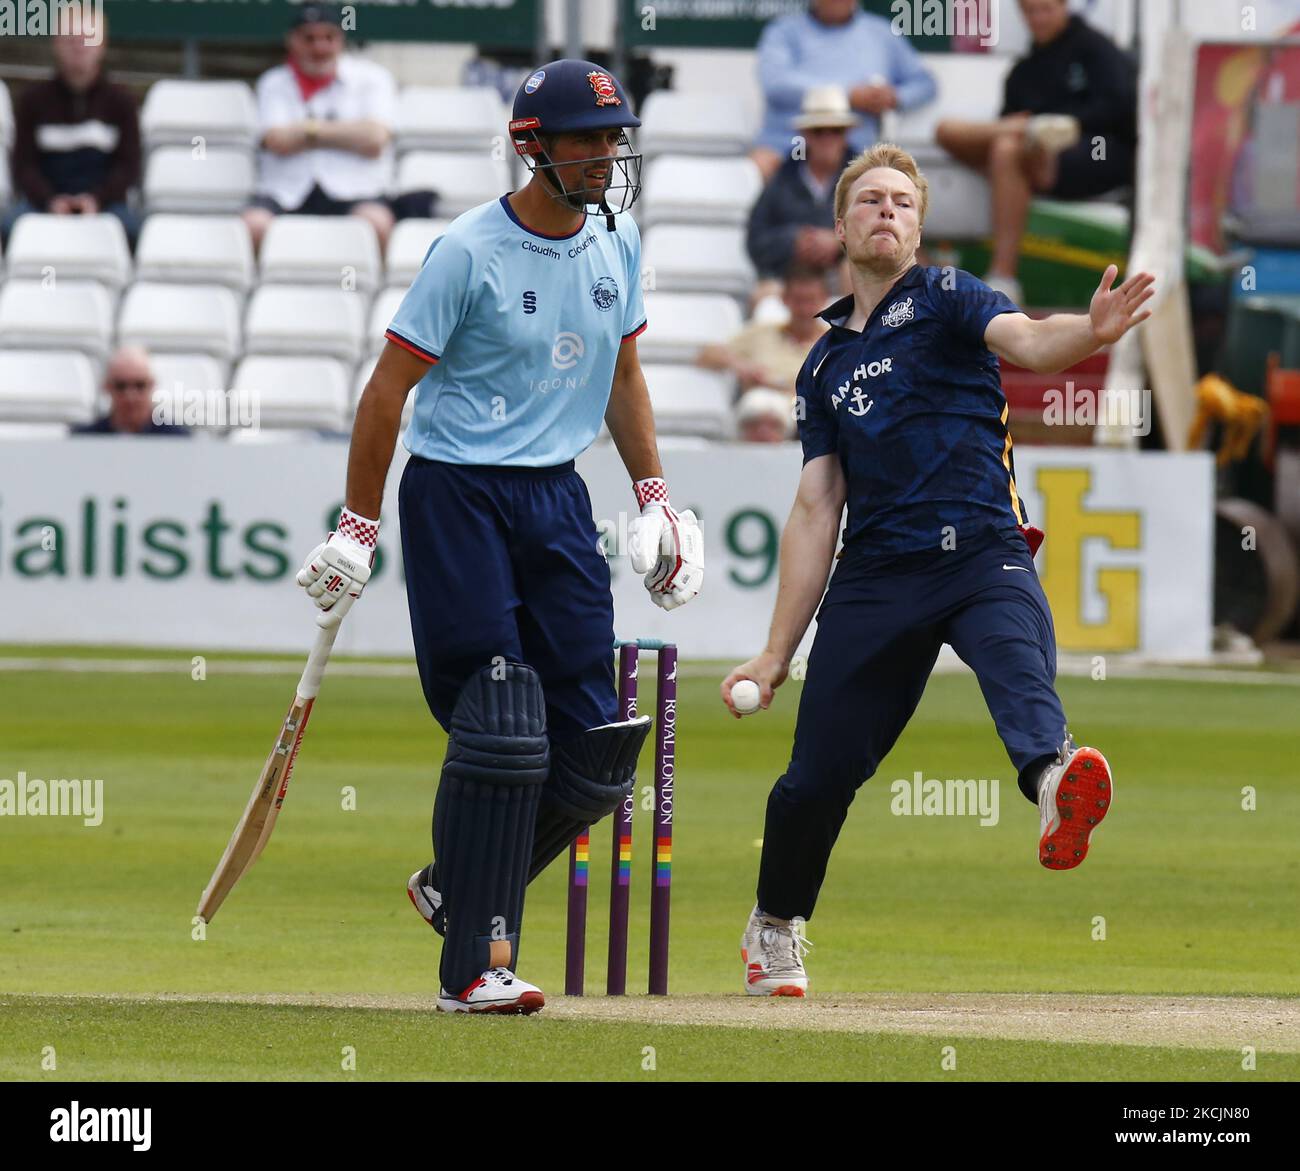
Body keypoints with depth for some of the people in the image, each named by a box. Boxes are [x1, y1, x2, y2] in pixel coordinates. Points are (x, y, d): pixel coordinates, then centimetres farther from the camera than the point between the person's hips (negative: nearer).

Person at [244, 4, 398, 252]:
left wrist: (313, 130, 3)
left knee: (376, 222, -35)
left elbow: (374, 139, -4)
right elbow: (278, 141, -2)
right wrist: (346, 134, 3)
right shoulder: (274, 83, 16)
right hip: (287, 192, 1)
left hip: (352, 191, -1)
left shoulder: (370, 77, 12)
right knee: (254, 225, -31)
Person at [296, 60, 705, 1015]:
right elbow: (390, 387, -9)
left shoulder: (616, 245, 7)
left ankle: (460, 889, 23)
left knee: (594, 745, 1)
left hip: (558, 498, 6)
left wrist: (655, 495, 14)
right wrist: (359, 530, -11)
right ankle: (474, 963, -7)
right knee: (501, 735, -13)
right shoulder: (470, 252, -13)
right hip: (459, 496, -6)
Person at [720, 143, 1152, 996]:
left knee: (1021, 674, -35)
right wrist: (777, 653, 16)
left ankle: (1056, 789, -68)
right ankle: (775, 929, 30)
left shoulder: (946, 301, 7)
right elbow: (816, 511, 21)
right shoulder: (827, 364, 21)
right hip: (876, 578, 4)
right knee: (818, 774, 3)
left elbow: (1023, 340, -15)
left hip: (984, 556, -4)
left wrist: (1092, 332, -40)